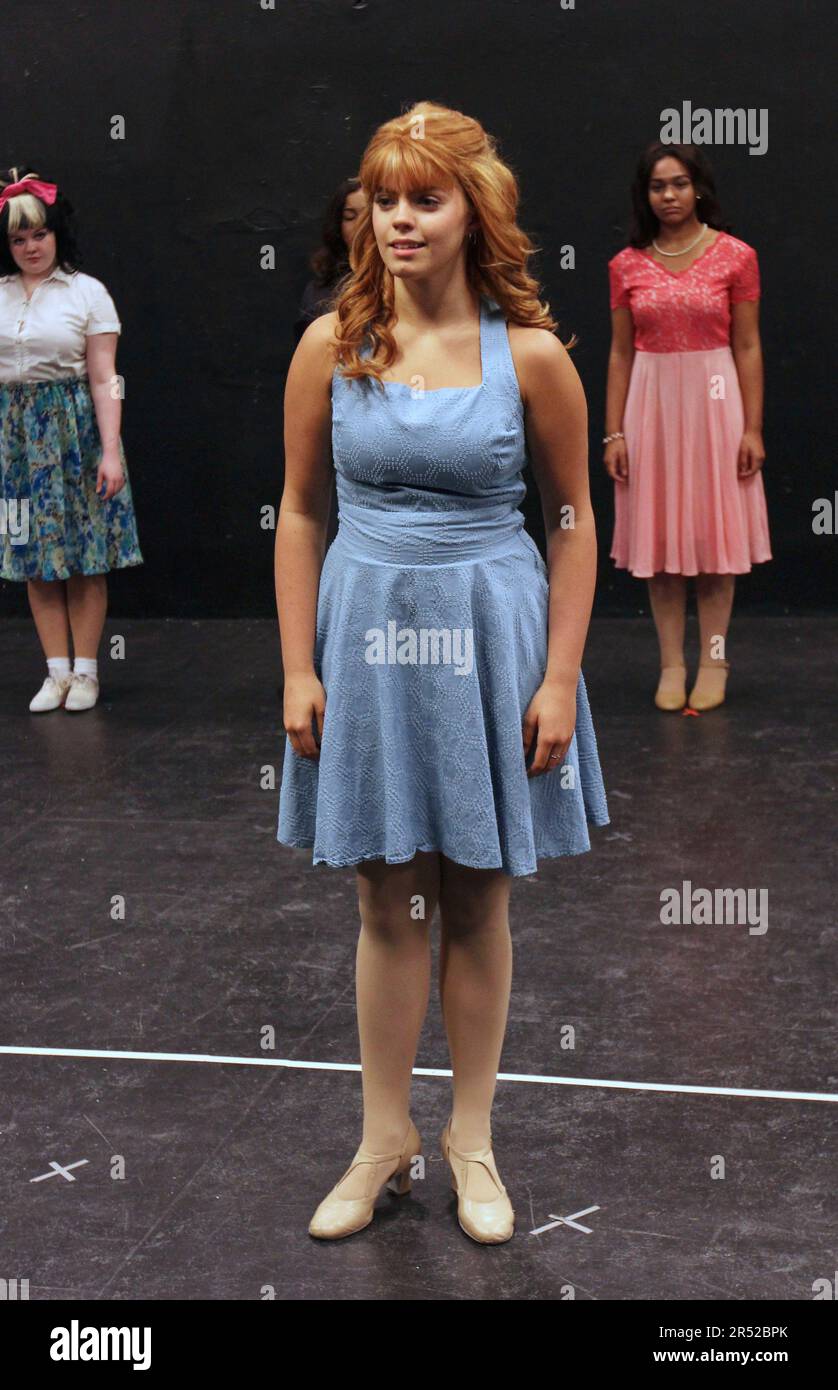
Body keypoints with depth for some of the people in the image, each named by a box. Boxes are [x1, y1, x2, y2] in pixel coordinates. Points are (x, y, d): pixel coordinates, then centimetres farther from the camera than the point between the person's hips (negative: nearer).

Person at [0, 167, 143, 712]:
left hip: (75, 429, -3)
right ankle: (57, 671, 12)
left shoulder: (87, 292, -2)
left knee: (85, 556, 1)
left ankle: (86, 671, 10)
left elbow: (104, 380, -6)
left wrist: (111, 451, -12)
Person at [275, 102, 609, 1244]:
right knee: (387, 904, 9)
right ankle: (386, 1138, 25)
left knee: (477, 903, 9)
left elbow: (573, 519, 0)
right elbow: (300, 512, 3)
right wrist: (298, 670, -1)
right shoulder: (332, 347, -2)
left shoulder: (529, 355, -6)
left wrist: (561, 679, -6)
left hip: (490, 637, -1)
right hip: (367, 635, 1)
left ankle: (472, 1138, 27)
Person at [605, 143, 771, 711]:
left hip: (715, 400, -2)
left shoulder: (735, 256, -1)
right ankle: (672, 665, 13)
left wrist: (753, 428, -7)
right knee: (660, 537, 5)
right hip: (651, 403, 2)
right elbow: (621, 353, 6)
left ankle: (713, 663, 13)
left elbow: (748, 347, -2)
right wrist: (613, 432, 1)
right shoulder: (627, 266, 4)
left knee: (715, 534, 4)